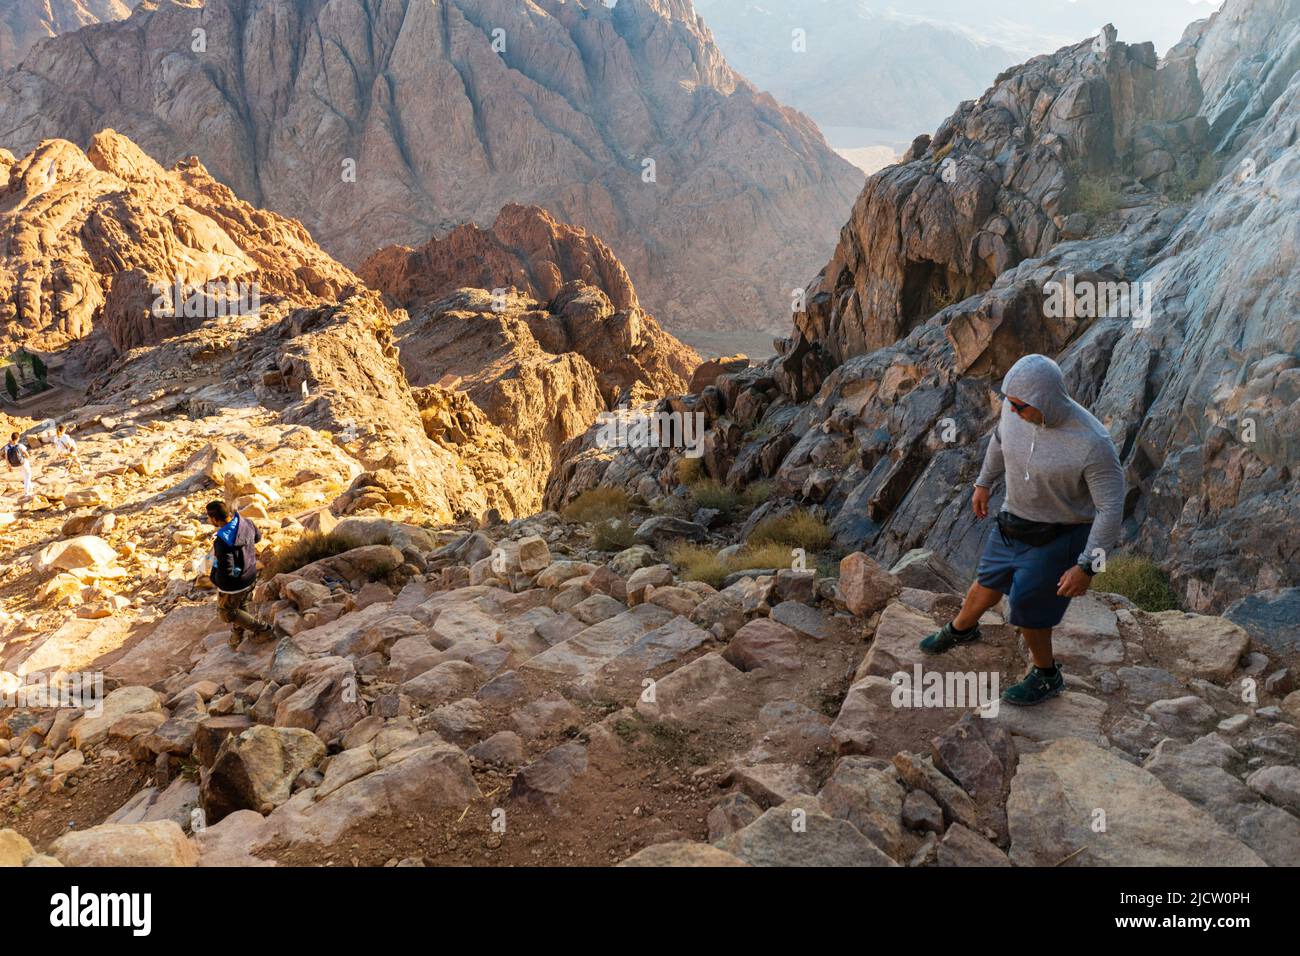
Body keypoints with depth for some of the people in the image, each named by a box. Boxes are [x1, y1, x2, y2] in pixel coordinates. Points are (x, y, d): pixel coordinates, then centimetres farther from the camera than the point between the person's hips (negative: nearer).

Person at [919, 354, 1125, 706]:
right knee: (988, 586, 24)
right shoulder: (1017, 406, -18)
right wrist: (983, 482, 18)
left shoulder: (1093, 442, -35)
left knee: (1025, 609, 8)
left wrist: (1087, 567, -25)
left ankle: (1046, 676, 38)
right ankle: (960, 630, 57)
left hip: (1061, 534, -5)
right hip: (1016, 519, 6)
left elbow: (1111, 508, -26)